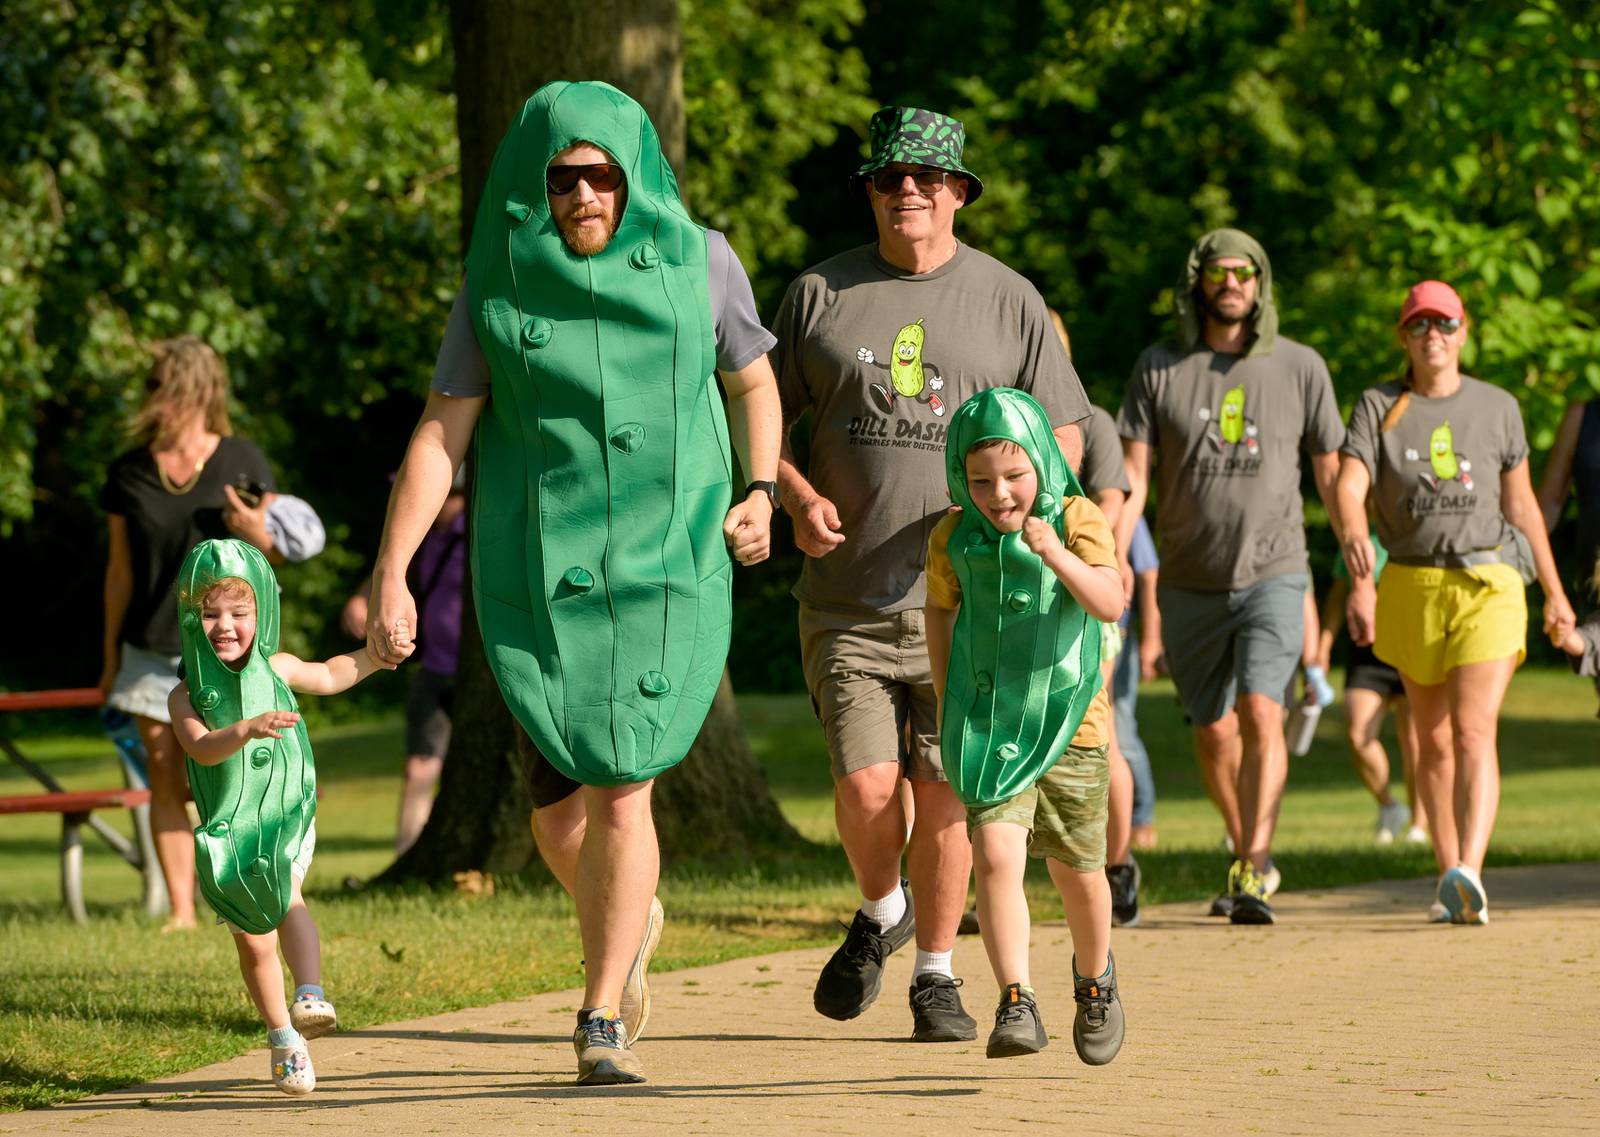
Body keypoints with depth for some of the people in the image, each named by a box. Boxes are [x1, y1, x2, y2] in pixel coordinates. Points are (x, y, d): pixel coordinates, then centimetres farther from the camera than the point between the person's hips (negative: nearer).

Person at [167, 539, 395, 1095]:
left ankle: (311, 997, -44)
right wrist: (247, 729, -43)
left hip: (287, 816, -1)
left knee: (285, 894, -31)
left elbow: (329, 676, 24)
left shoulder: (277, 669, 2)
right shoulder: (187, 695, -7)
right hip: (228, 830, 1)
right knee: (254, 945, 8)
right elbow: (201, 747, -27)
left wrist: (375, 656, 16)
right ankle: (283, 1040, 26)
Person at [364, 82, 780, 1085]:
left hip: (666, 564, -1)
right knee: (561, 812, 3)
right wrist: (391, 573, -10)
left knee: (621, 793, -12)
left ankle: (603, 1021, -1)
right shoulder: (500, 285, -1)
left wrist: (761, 494, -2)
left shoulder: (699, 261, 0)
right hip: (543, 570, 1)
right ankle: (629, 923, 36)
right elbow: (440, 435, -2)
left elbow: (753, 380, 14)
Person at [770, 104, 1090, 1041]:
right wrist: (796, 497, -6)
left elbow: (1064, 438, 9)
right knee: (867, 784, -10)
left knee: (945, 792, -1)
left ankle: (937, 973, 15)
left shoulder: (1008, 300, 6)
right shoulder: (820, 295, 7)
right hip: (847, 600, 0)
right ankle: (880, 915, 20)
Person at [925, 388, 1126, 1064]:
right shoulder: (954, 539, -1)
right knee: (996, 855, -18)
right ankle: (1015, 1003, -17)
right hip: (988, 724, 1)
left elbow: (1110, 603, -23)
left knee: (1077, 872, 11)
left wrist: (1057, 555, -38)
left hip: (1070, 726, -1)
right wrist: (946, 700, 16)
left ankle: (1095, 981, 38)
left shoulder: (1077, 521, -10)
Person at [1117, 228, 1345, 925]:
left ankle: (1253, 876, -25)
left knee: (1261, 712, -21)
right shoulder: (1160, 368, 1)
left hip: (1273, 576, -2)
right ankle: (1249, 859, 32)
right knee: (1214, 731, 11)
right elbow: (1132, 475, -2)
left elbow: (1332, 475, 6)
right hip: (1190, 582, 2)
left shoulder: (1300, 368, 0)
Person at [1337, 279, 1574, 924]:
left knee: (1474, 729, -17)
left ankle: (1470, 871, -31)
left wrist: (1553, 593, 16)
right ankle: (1449, 878, 18)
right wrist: (1354, 536, -34)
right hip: (1411, 586, 2)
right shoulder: (1378, 408, 2)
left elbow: (1521, 505, 14)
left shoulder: (1497, 408, 6)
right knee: (1433, 738, 9)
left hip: (1488, 585, -2)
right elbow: (1348, 486, -12)